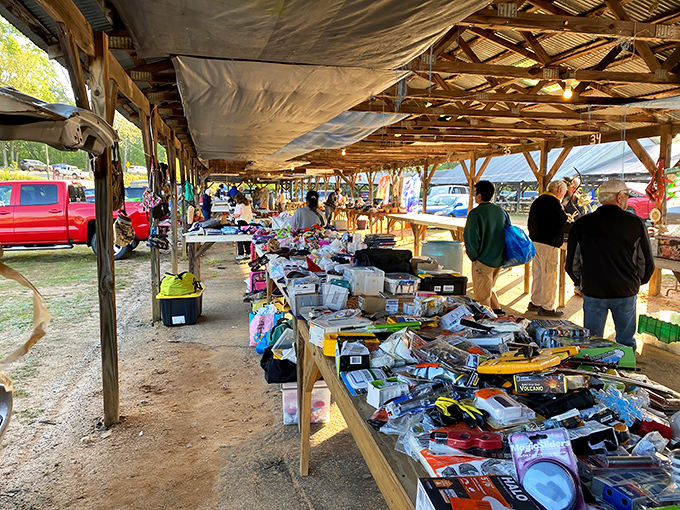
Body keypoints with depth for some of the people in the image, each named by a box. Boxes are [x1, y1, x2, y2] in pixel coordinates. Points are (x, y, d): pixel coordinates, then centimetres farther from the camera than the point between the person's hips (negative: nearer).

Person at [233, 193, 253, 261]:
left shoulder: (239, 205, -12)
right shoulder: (248, 205, 12)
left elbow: (237, 215, -17)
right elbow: (250, 214, 18)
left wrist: (234, 215, 2)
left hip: (241, 223, -8)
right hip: (248, 222, 8)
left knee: (240, 239, -2)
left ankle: (240, 254, -4)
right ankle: (248, 253, 17)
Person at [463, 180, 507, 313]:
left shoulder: (476, 213, -16)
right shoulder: (501, 211, 6)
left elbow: (471, 238, -20)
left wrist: (473, 256, -4)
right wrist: (500, 255, 19)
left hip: (483, 261, -7)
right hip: (499, 260, 7)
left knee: (482, 295, 5)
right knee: (488, 289, 24)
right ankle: (497, 311, 27)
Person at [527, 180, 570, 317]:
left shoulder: (537, 201, 14)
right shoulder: (553, 202, -14)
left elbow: (530, 223, 20)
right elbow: (561, 225, -18)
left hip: (535, 241, 9)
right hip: (548, 244, -9)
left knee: (537, 274, 17)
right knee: (549, 276, -1)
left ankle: (535, 303, 26)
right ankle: (547, 307, 5)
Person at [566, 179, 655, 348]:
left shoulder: (581, 225, -4)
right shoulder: (635, 223, -6)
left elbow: (572, 264, 2)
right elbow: (647, 263, 2)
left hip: (593, 293, 0)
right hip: (626, 293, 0)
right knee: (626, 342, 16)